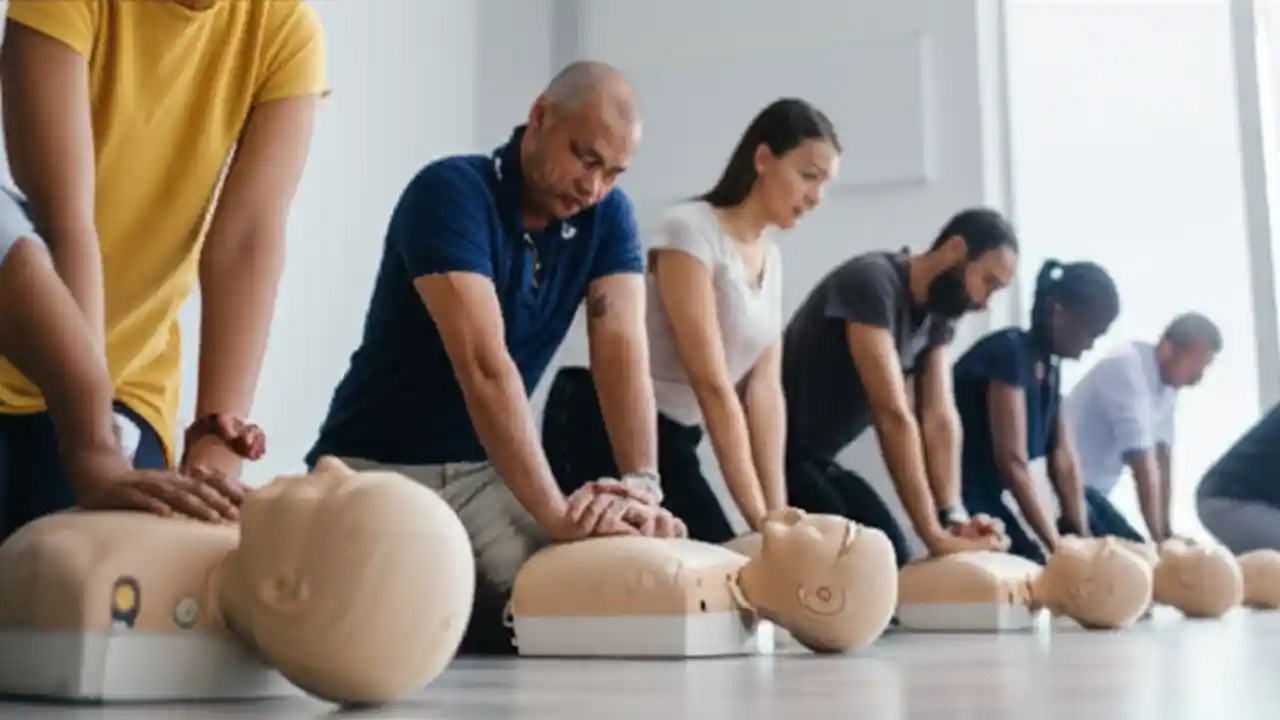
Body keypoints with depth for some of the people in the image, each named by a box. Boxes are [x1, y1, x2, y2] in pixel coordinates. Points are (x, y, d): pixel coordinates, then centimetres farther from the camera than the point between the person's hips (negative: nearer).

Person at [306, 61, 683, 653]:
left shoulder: (608, 217, -2)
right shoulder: (451, 191, -20)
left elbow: (622, 348, -15)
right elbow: (484, 364, -31)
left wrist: (641, 488, -31)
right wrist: (554, 511, -39)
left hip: (484, 471, 5)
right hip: (376, 468, -4)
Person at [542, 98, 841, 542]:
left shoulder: (771, 259, 10)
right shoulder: (691, 230, -15)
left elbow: (765, 387, 2)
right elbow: (712, 384, -21)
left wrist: (778, 511, -8)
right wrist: (759, 519, -22)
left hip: (673, 438, 8)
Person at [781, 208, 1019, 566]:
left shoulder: (939, 314, 2)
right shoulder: (872, 282, -25)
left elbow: (941, 418, -5)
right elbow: (893, 416, -31)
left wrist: (955, 516, -19)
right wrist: (935, 536, -33)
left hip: (819, 459, 9)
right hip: (780, 452, -9)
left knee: (892, 557, 5)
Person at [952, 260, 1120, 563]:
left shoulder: (1050, 367, 8)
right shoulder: (1009, 351, -18)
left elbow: (1064, 462, 7)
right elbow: (1012, 462, -23)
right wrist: (1057, 547, -22)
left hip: (983, 497, 8)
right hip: (957, 497, -8)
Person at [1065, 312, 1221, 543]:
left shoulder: (1168, 383, 4)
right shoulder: (1127, 368, -23)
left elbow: (1162, 458, 5)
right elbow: (1143, 465, -24)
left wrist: (1167, 531, 3)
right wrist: (1158, 539, -22)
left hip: (1090, 490, 9)